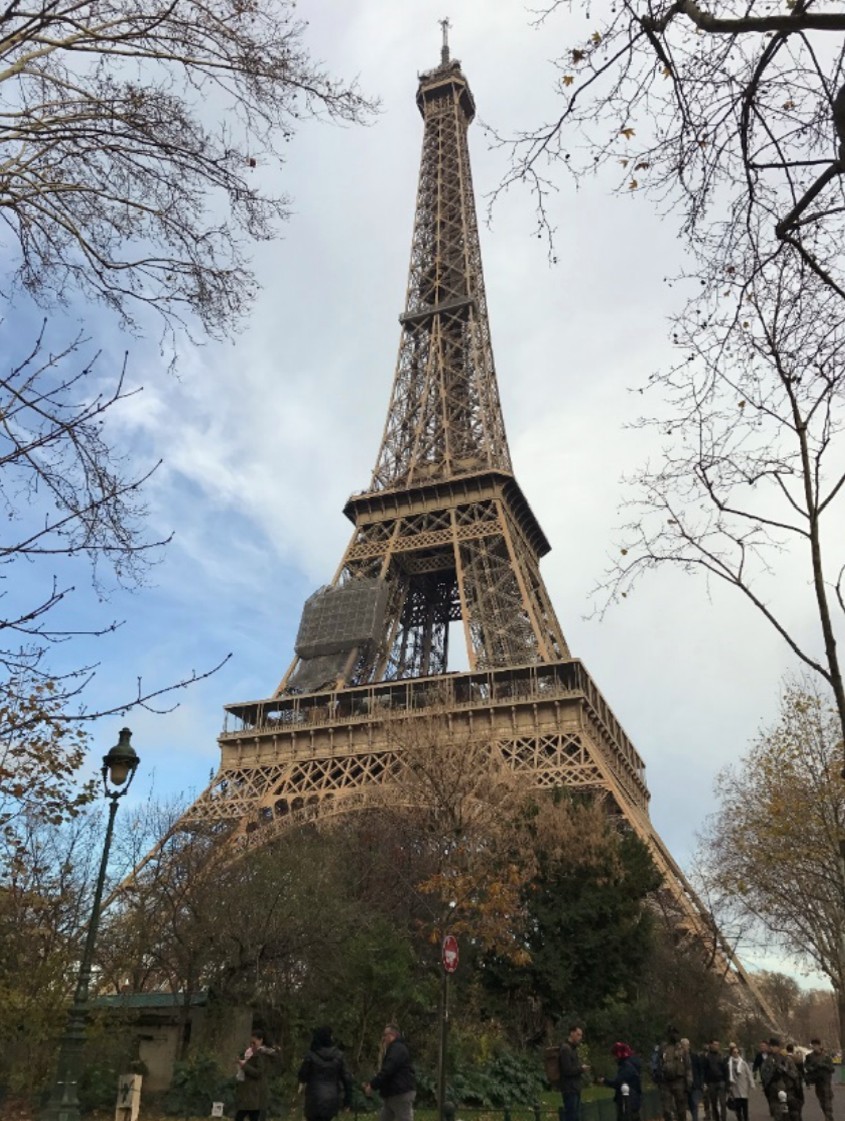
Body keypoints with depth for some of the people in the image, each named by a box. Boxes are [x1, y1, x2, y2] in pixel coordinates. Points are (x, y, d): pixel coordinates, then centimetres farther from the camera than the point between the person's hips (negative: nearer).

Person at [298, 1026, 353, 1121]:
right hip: (333, 1098, 3)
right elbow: (347, 1078, -2)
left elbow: (302, 1077, 1)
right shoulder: (338, 1055, -3)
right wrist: (347, 1100, 6)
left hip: (315, 1099, -3)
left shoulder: (311, 1055, -11)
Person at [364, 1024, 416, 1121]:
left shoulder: (398, 1049, -13)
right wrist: (371, 1083, 10)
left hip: (402, 1094, -11)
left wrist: (372, 1085, -16)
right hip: (391, 1095, 11)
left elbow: (387, 1071, -22)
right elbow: (385, 1071, 23)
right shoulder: (393, 1049, 21)